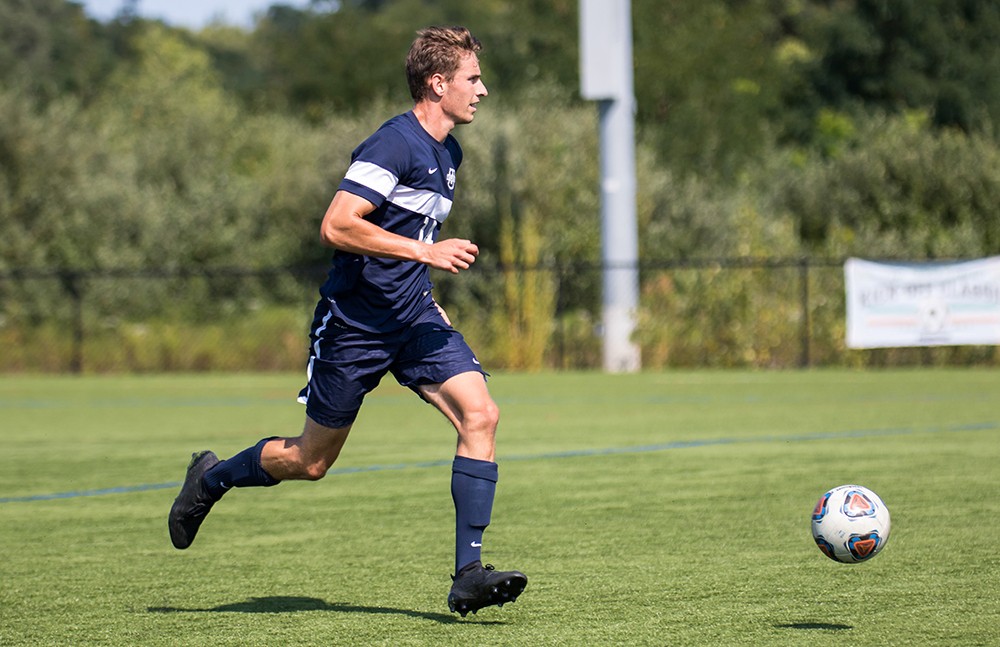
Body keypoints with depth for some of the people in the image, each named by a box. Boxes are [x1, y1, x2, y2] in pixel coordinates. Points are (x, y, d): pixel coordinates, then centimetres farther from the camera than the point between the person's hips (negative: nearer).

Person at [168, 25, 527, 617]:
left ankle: (468, 574, -15)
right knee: (311, 461, 5)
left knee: (480, 415, -15)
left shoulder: (448, 153, 12)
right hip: (355, 319, -7)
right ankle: (211, 479, 35)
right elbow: (337, 227, -25)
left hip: (414, 317, 7)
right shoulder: (394, 144, -17)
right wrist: (425, 251, -27)